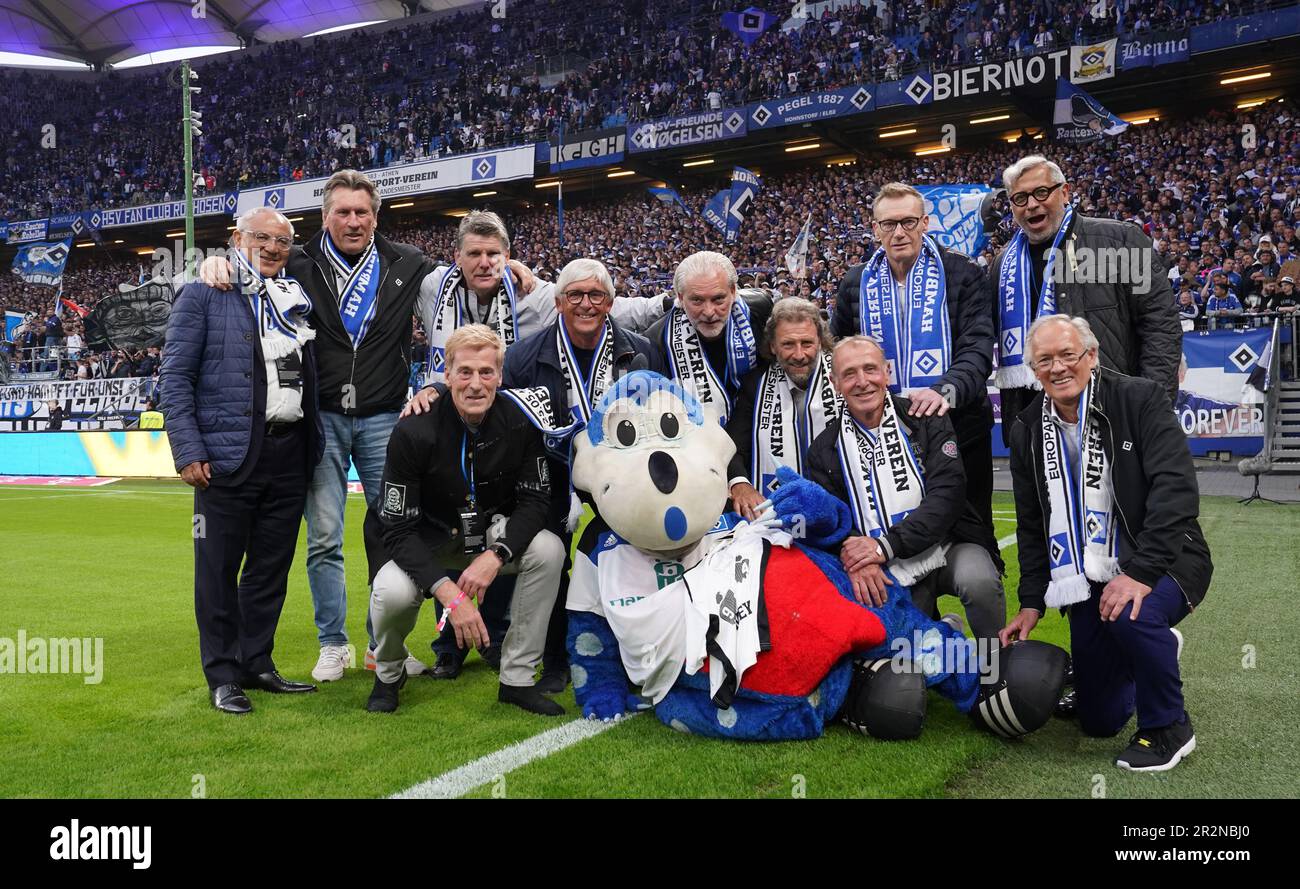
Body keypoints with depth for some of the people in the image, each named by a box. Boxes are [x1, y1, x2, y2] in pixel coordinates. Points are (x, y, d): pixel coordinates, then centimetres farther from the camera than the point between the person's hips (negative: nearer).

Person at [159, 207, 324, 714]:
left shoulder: (296, 300, 16)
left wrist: (313, 445, 8)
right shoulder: (202, 296, 1)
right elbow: (175, 378, -4)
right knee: (219, 569, 2)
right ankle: (223, 677, 13)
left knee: (272, 567, 11)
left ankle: (256, 663, 24)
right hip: (229, 458, -5)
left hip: (289, 457, 5)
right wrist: (188, 452, -11)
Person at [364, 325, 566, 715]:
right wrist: (448, 592, -36)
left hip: (491, 534, 3)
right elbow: (397, 529, -24)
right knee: (392, 592, -33)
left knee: (549, 550, -25)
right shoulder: (415, 432, -24)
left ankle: (516, 679, -11)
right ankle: (389, 673, 5)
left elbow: (536, 501, -11)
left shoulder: (519, 422, -16)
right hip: (425, 540, -3)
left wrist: (495, 555, -29)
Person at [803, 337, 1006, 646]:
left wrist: (885, 545, -24)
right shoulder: (825, 450, 4)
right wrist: (856, 559, -25)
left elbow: (947, 491, -13)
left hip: (949, 544, -1)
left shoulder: (926, 419, -1)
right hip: (889, 574, 1)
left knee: (980, 582, -30)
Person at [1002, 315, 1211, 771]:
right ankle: (1157, 649, 40)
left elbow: (1176, 489, -22)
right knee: (1099, 720, 8)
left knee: (1130, 614, -39)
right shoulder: (1028, 429, 3)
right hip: (1088, 577, 5)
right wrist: (1031, 603, 4)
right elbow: (1031, 525, 10)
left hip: (1163, 561, -5)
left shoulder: (1141, 399, -11)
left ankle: (1168, 727, -11)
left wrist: (1140, 573, -31)